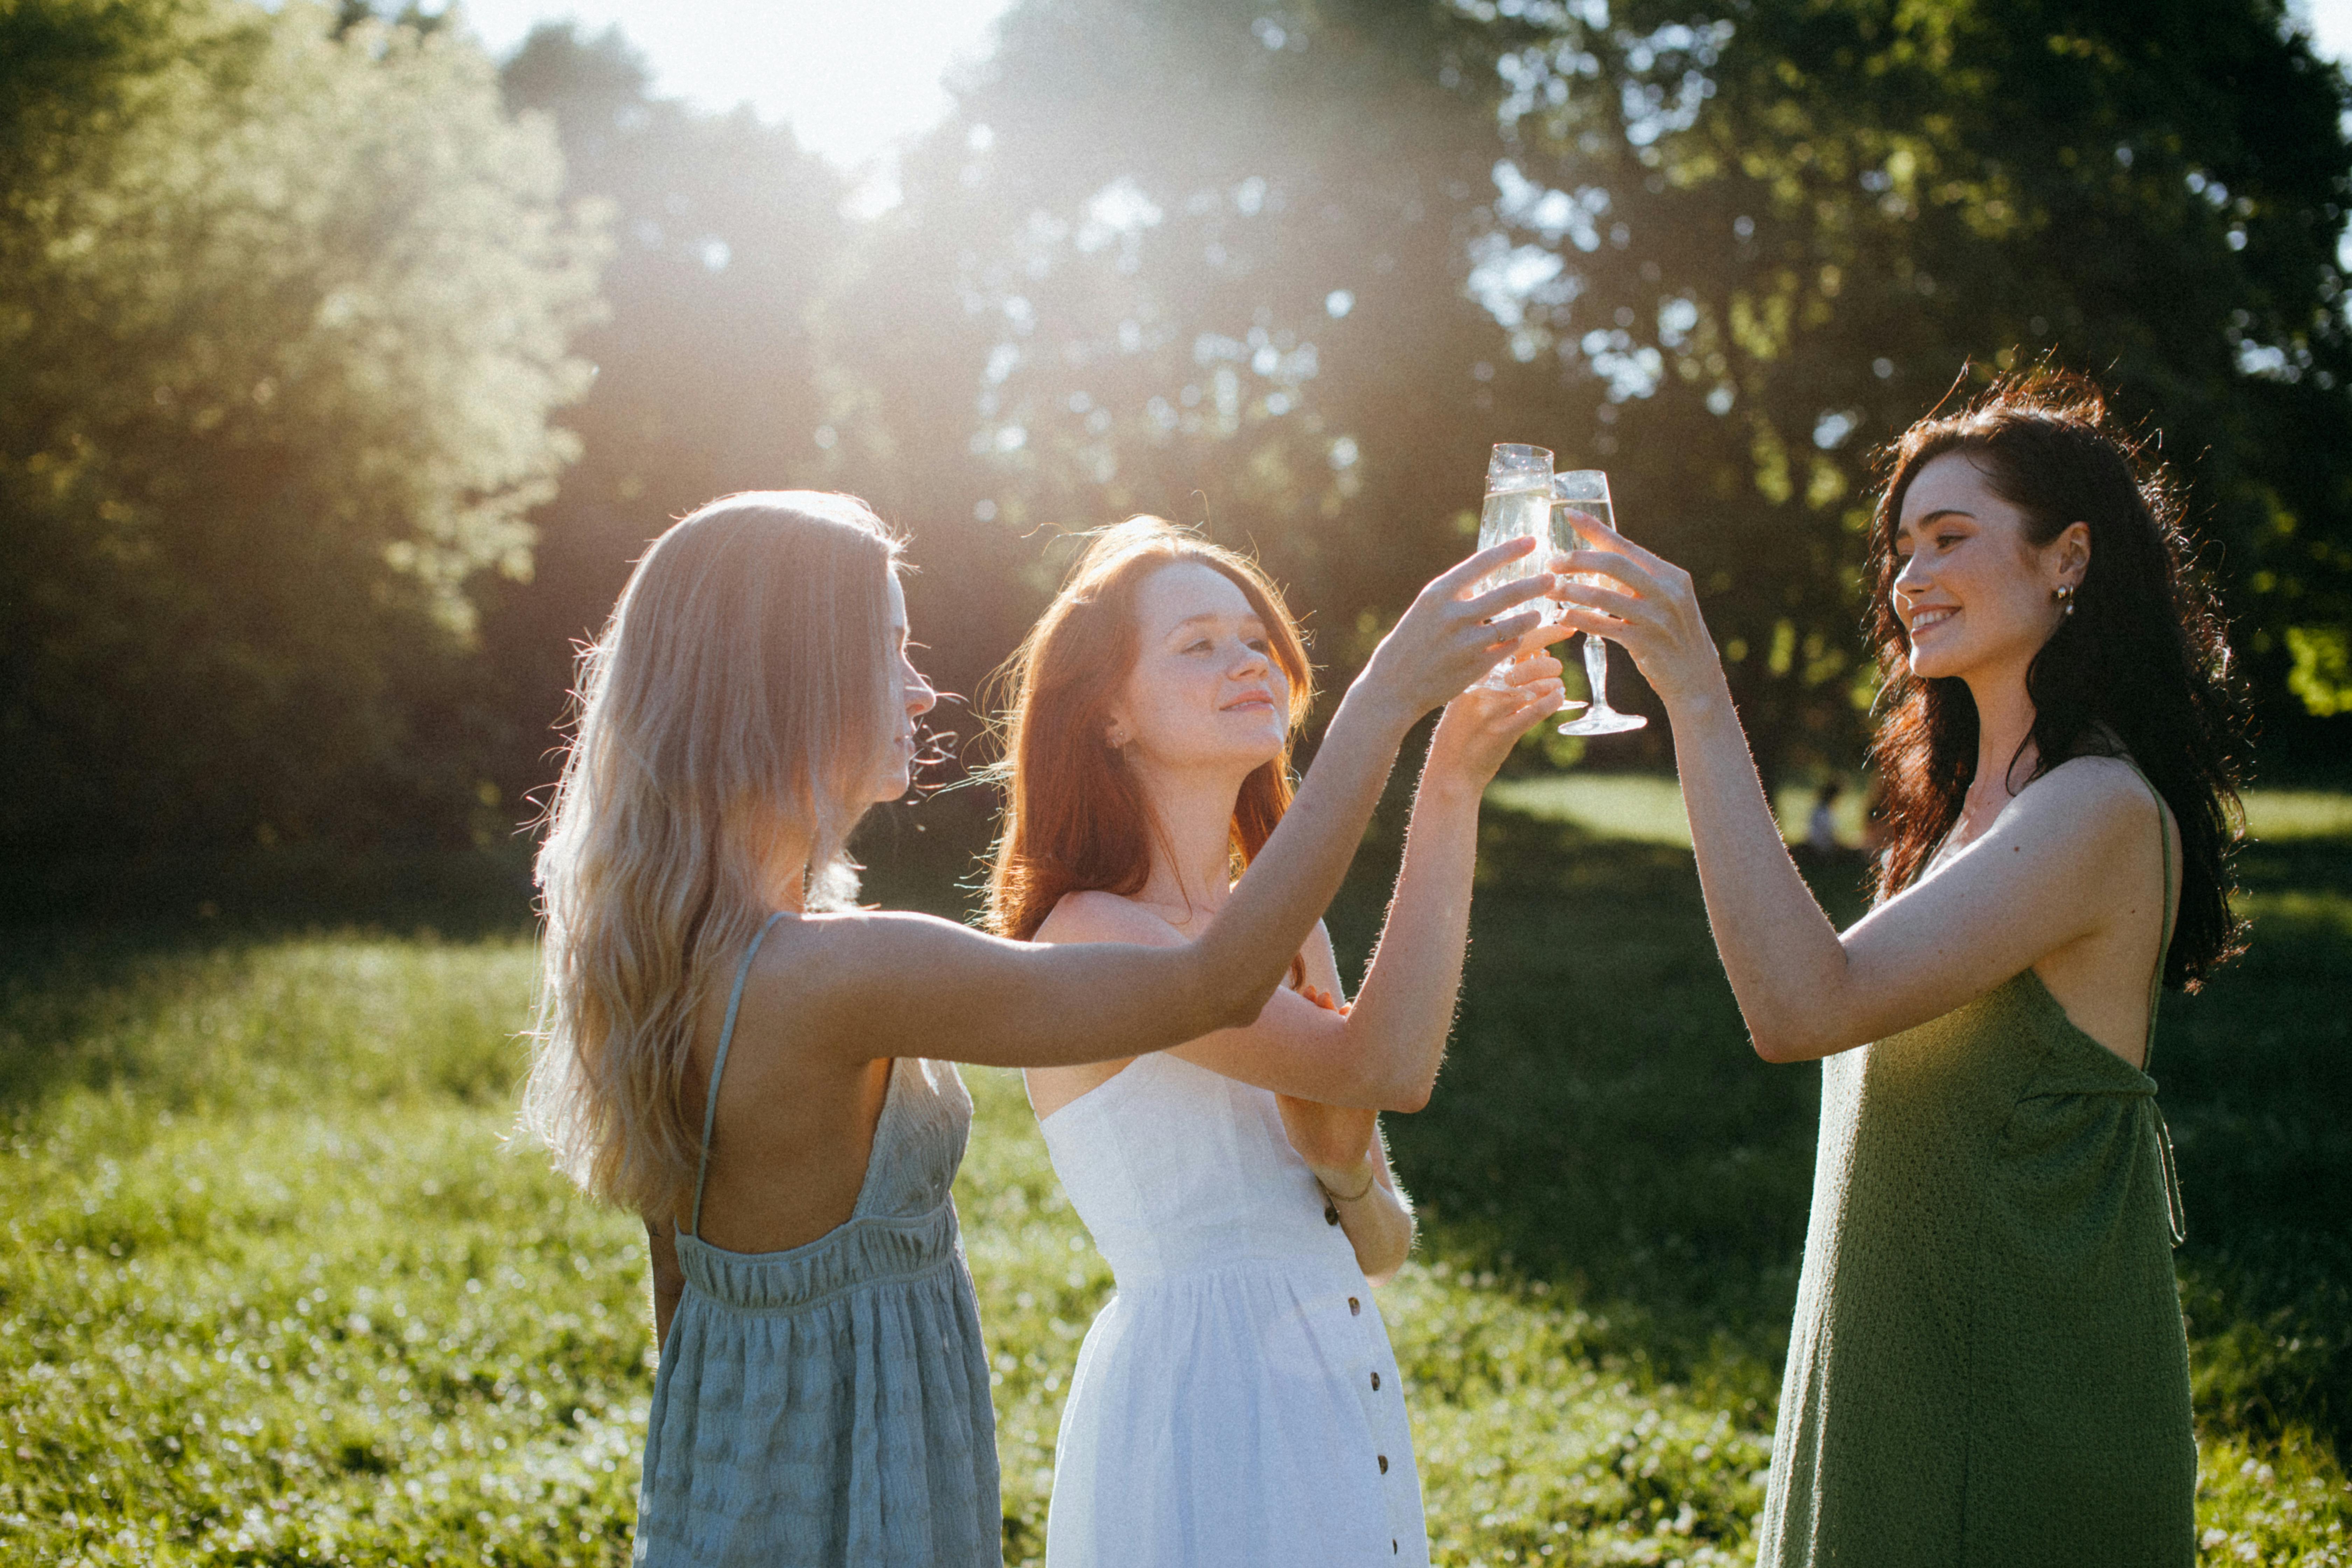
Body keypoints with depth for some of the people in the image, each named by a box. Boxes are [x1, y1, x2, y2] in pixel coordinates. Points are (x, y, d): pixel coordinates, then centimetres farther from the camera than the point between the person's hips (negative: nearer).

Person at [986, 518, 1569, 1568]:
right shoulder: (1087, 937, -16)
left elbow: (1380, 1247, 9)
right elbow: (1388, 1066, -26)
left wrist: (1344, 1161, -13)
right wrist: (1449, 789, -24)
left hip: (1347, 1385, 8)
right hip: (1199, 1393, -7)